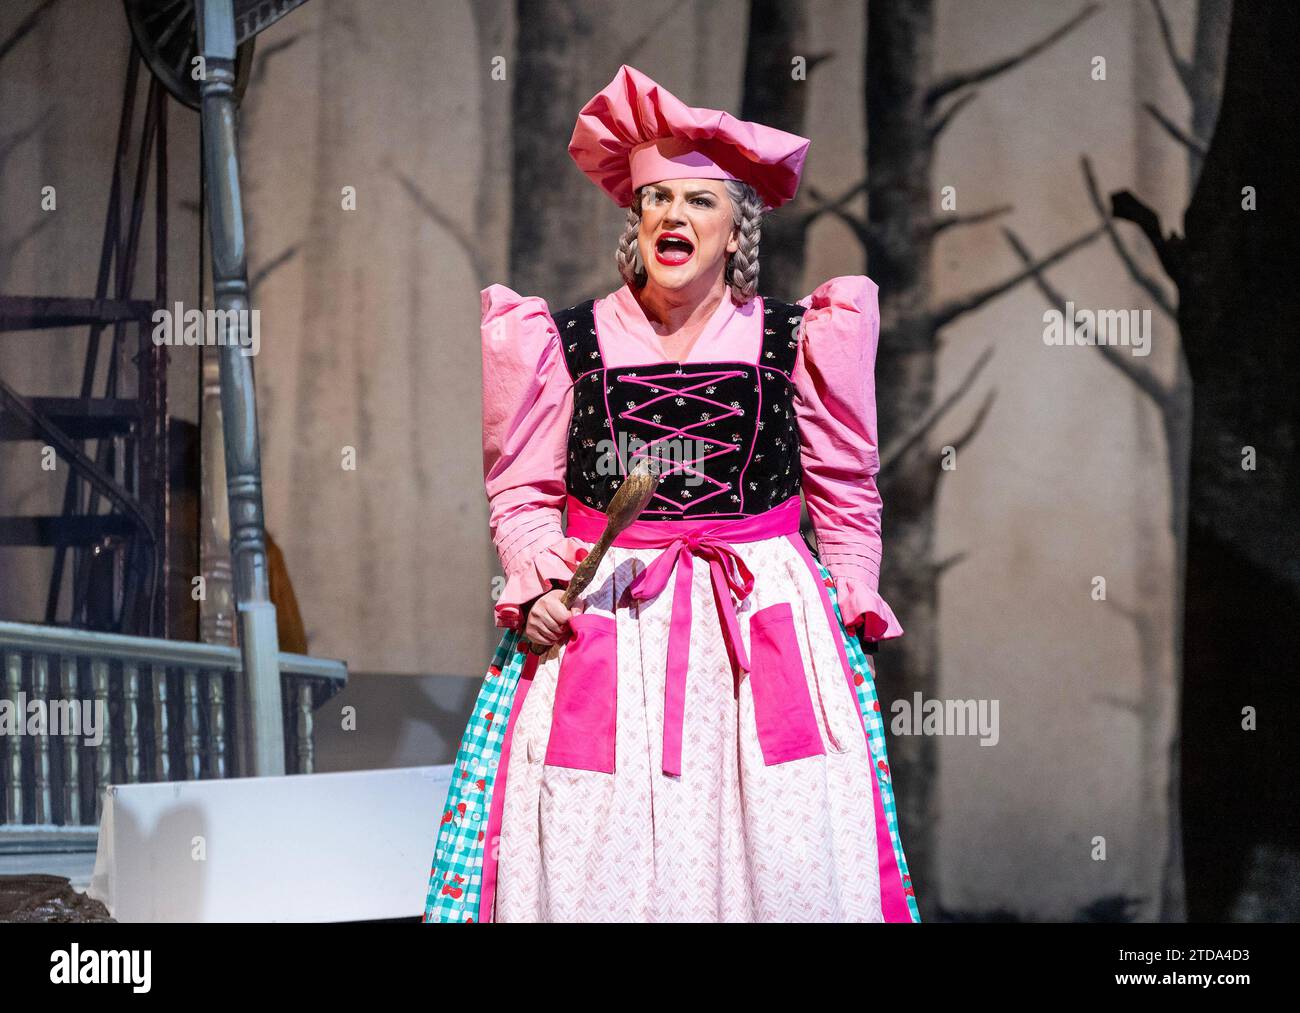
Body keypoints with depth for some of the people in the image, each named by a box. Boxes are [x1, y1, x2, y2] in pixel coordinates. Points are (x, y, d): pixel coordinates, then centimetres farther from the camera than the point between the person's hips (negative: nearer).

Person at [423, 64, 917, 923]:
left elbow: (846, 493, 12)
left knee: (785, 858, -7)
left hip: (766, 622, 0)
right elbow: (522, 490, 11)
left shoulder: (793, 341, 4)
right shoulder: (571, 340, 5)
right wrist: (536, 585, -4)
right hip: (600, 620, 0)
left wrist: (854, 610, 8)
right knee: (592, 858, -5)